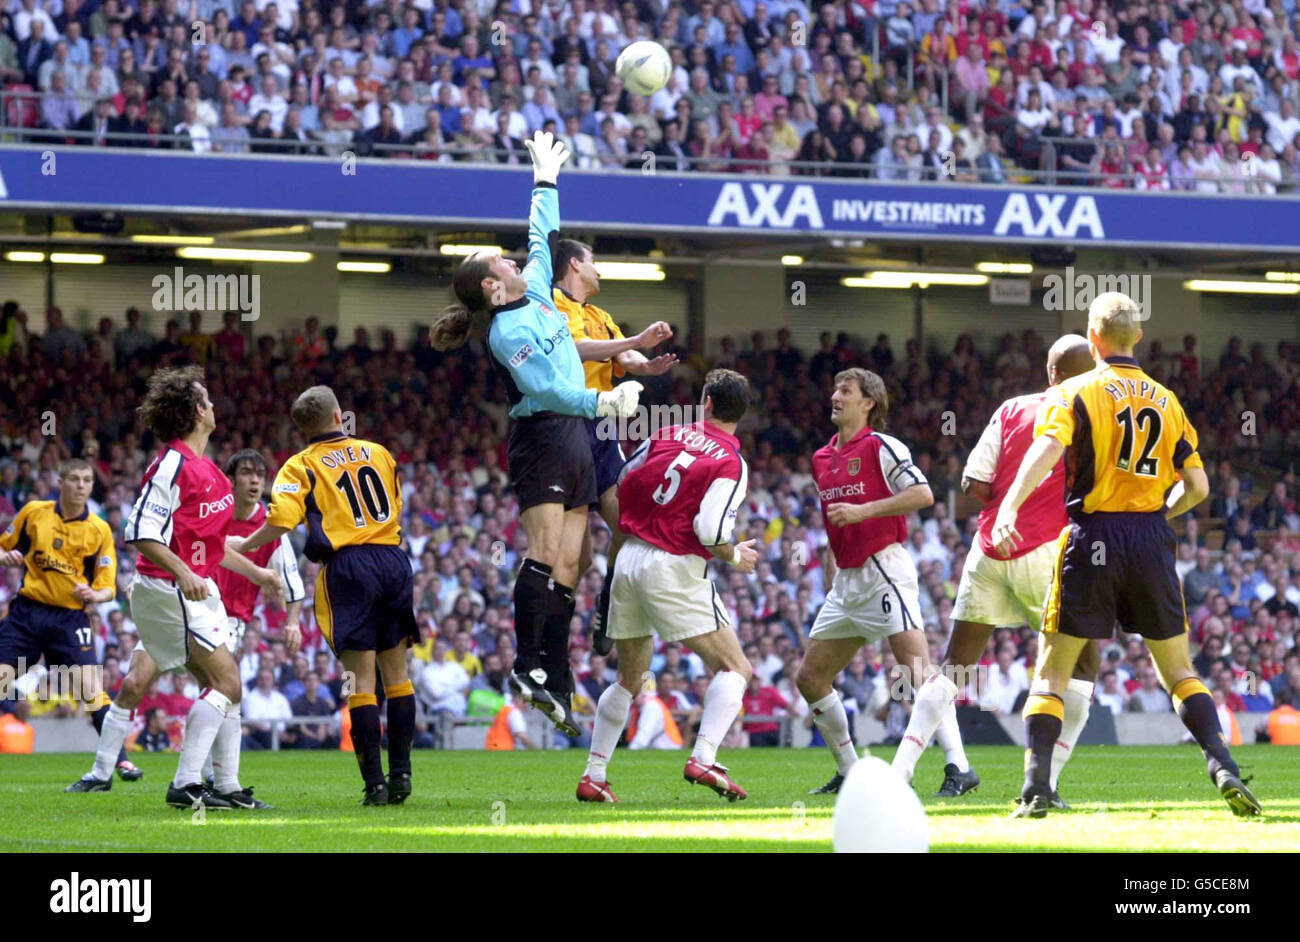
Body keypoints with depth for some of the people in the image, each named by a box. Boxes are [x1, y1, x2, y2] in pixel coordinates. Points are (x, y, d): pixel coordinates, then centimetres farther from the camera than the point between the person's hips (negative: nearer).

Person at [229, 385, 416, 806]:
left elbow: (282, 521, -12)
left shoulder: (301, 466, 1)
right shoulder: (377, 453, 15)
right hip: (393, 559, 4)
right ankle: (400, 772, 8)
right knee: (396, 672, 10)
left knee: (361, 678, -4)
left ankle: (375, 782, -9)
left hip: (347, 566, -4)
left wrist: (244, 545, 4)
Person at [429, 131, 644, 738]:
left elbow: (542, 237, 30)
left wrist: (546, 180, 37)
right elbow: (543, 388, -22)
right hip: (539, 441, -9)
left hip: (573, 439, 9)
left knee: (567, 564, 2)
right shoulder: (508, 330, -12)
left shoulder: (536, 294, 14)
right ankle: (528, 667, -26)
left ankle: (556, 686, -1)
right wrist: (598, 402, -27)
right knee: (545, 552, -19)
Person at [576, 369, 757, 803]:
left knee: (630, 680, 20)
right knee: (734, 668, 1)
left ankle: (593, 775, 16)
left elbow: (623, 484, 14)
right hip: (675, 571, -6)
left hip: (629, 558, 6)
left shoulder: (669, 434, 6)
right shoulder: (731, 464, -10)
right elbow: (710, 531, -20)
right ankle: (703, 759, -18)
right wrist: (736, 558, 0)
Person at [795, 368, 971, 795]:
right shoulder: (821, 459, 17)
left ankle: (959, 765, -22)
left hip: (884, 570, -9)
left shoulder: (880, 447, -6)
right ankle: (849, 772, 17)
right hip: (846, 580, 9)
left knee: (917, 670, -19)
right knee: (810, 678, 7)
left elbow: (923, 494, -15)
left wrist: (864, 510, -20)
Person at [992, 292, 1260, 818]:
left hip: (1093, 538, -3)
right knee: (1177, 670, 12)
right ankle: (1223, 768, -7)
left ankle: (1036, 789, -7)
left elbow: (1046, 450, -19)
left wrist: (1008, 509, -30)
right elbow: (1196, 486, 10)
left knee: (1053, 671, 4)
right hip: (1153, 541, 3)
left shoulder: (1075, 393, 0)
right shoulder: (1166, 401, 12)